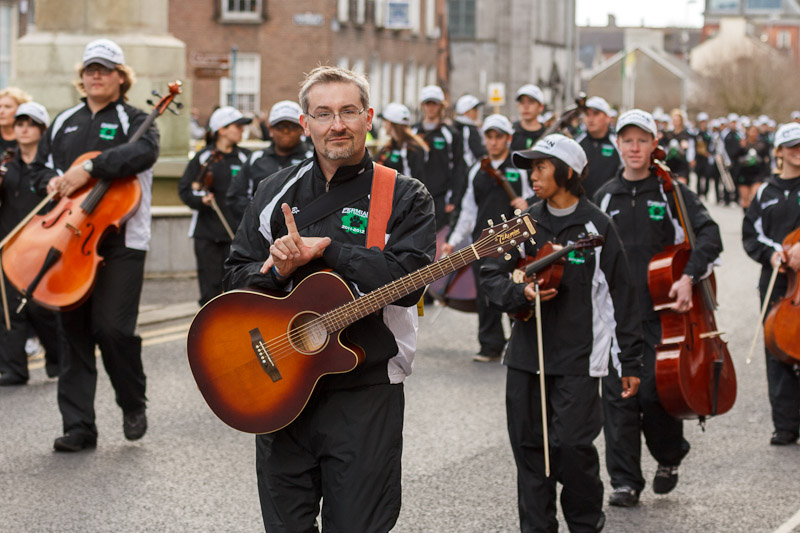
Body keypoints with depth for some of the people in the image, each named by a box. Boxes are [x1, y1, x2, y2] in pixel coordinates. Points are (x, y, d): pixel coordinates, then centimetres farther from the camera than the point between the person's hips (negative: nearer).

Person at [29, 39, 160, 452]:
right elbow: (40, 166, 25)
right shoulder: (63, 123, 18)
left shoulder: (133, 120, 2)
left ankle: (134, 405, 12)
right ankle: (78, 425, 8)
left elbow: (143, 152, -19)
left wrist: (88, 169, -27)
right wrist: (52, 181, 0)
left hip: (120, 242, -5)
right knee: (75, 333, 3)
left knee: (112, 327, -13)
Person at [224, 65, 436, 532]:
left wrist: (322, 249, -19)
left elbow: (407, 280, -18)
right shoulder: (276, 192, 10)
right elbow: (236, 275, 10)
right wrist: (277, 271, -13)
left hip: (364, 392, -3)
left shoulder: (406, 197, -2)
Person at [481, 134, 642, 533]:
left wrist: (630, 362, 1)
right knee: (528, 446, 5)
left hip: (578, 358, -4)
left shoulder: (596, 226, -2)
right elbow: (491, 275, 10)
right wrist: (522, 293, -12)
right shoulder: (525, 224, 9)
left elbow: (620, 297, 1)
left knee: (571, 444, -10)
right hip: (526, 354, 4)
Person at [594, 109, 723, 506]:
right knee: (618, 395, -1)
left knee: (654, 391, -6)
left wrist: (688, 277, -22)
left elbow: (709, 234, -8)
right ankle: (625, 481, 8)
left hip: (660, 309, -3)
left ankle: (669, 457, 23)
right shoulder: (606, 197, 10)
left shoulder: (671, 191, 1)